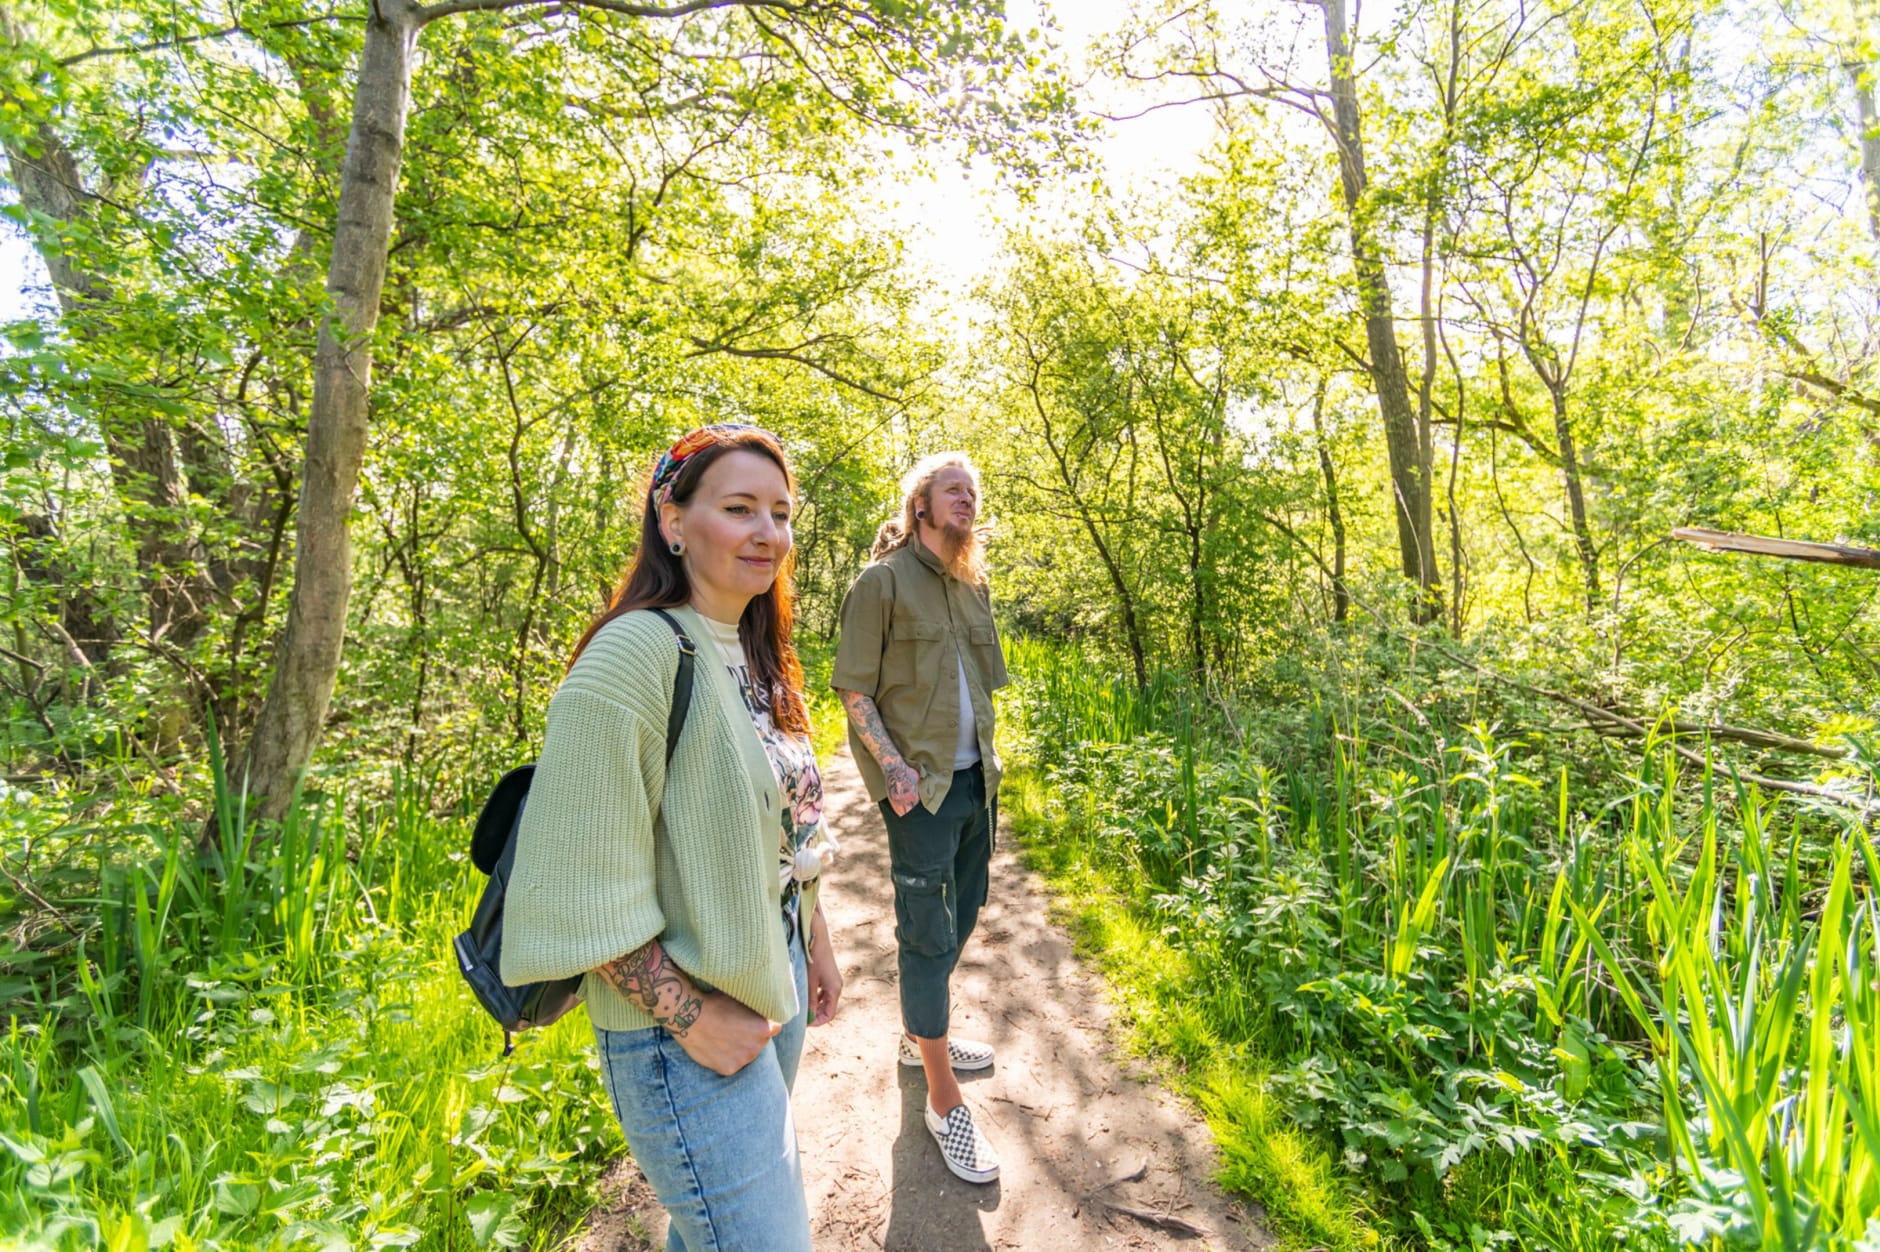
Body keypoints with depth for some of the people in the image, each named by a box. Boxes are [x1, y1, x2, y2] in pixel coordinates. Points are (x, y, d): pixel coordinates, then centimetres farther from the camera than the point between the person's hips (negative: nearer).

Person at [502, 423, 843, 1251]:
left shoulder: (756, 652, 3)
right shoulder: (636, 653, -23)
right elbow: (578, 886, -23)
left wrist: (816, 942, 13)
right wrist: (693, 1019, -18)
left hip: (775, 985, 8)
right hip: (688, 1027, -8)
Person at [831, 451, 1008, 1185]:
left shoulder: (974, 584, 11)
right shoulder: (883, 580, -10)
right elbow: (853, 689, -11)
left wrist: (986, 758, 12)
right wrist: (893, 765, -19)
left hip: (976, 780, 8)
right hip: (920, 788, -7)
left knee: (962, 914, 20)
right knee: (928, 933, 3)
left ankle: (918, 1034, 43)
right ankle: (943, 1099, 21)